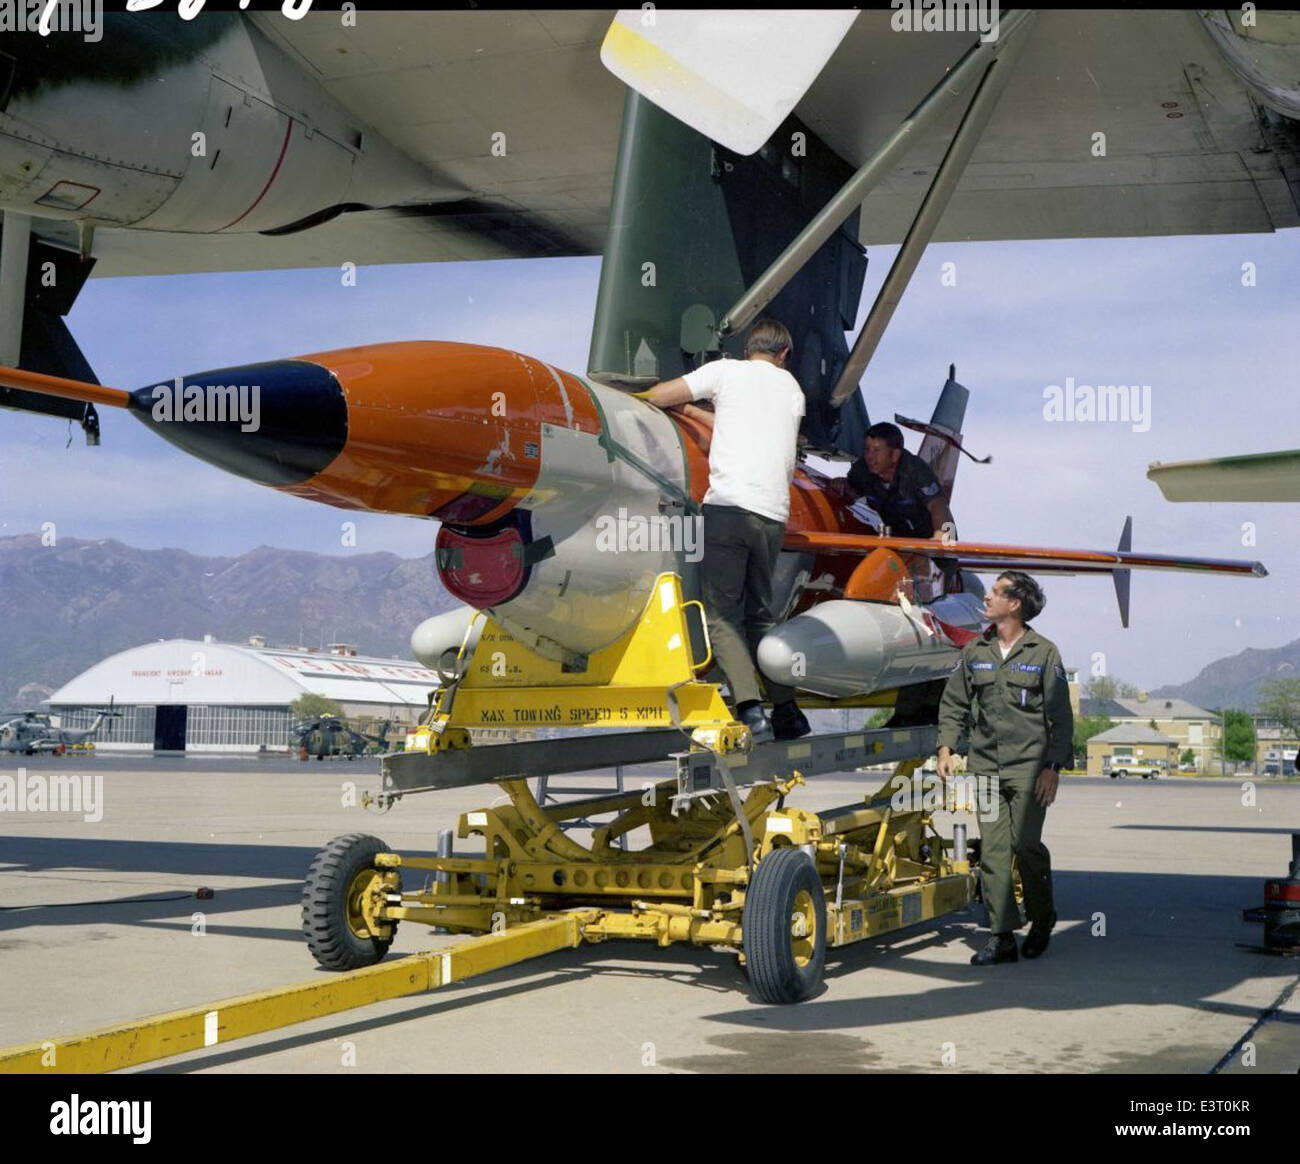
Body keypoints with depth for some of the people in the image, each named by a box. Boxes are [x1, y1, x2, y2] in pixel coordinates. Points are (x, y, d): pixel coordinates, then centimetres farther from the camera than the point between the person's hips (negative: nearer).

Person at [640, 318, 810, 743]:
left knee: (723, 614, -3)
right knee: (759, 612, 18)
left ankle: (751, 710, -17)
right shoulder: (792, 387, 23)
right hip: (773, 515, 5)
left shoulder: (726, 371, 9)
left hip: (728, 504, -5)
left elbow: (656, 396, 6)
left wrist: (681, 402, 29)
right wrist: (691, 411, 39)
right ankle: (787, 711, 16)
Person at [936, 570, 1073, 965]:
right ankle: (1001, 936, 3)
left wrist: (1054, 766, -6)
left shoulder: (1044, 653, 1)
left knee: (1025, 843, -6)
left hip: (1029, 765, -3)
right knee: (992, 850, -1)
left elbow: (1060, 716, 1)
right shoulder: (974, 651, 11)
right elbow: (954, 703, 16)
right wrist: (946, 747, 3)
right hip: (985, 765, 3)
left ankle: (1041, 919, 19)